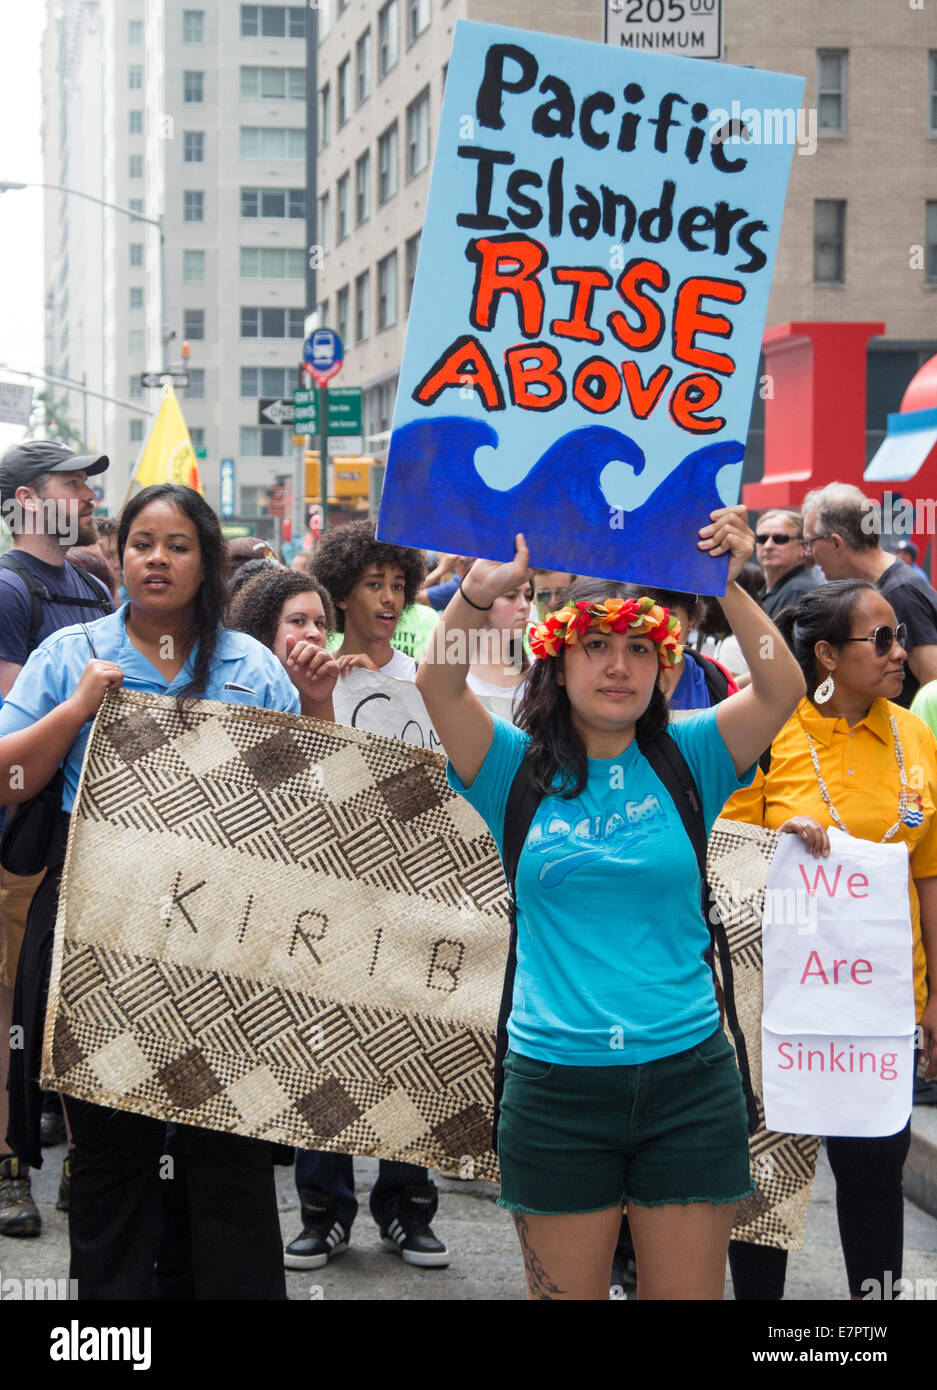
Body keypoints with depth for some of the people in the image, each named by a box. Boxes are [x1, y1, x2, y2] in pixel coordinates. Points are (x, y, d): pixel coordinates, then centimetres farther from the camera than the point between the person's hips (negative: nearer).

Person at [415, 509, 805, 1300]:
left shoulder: (686, 760, 3)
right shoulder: (520, 771, 2)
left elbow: (783, 691, -11)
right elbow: (438, 682, -12)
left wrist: (728, 588, -25)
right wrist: (483, 590, -29)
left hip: (687, 1078, 1)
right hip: (555, 1081, 0)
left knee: (686, 1291, 8)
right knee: (564, 1292, 9)